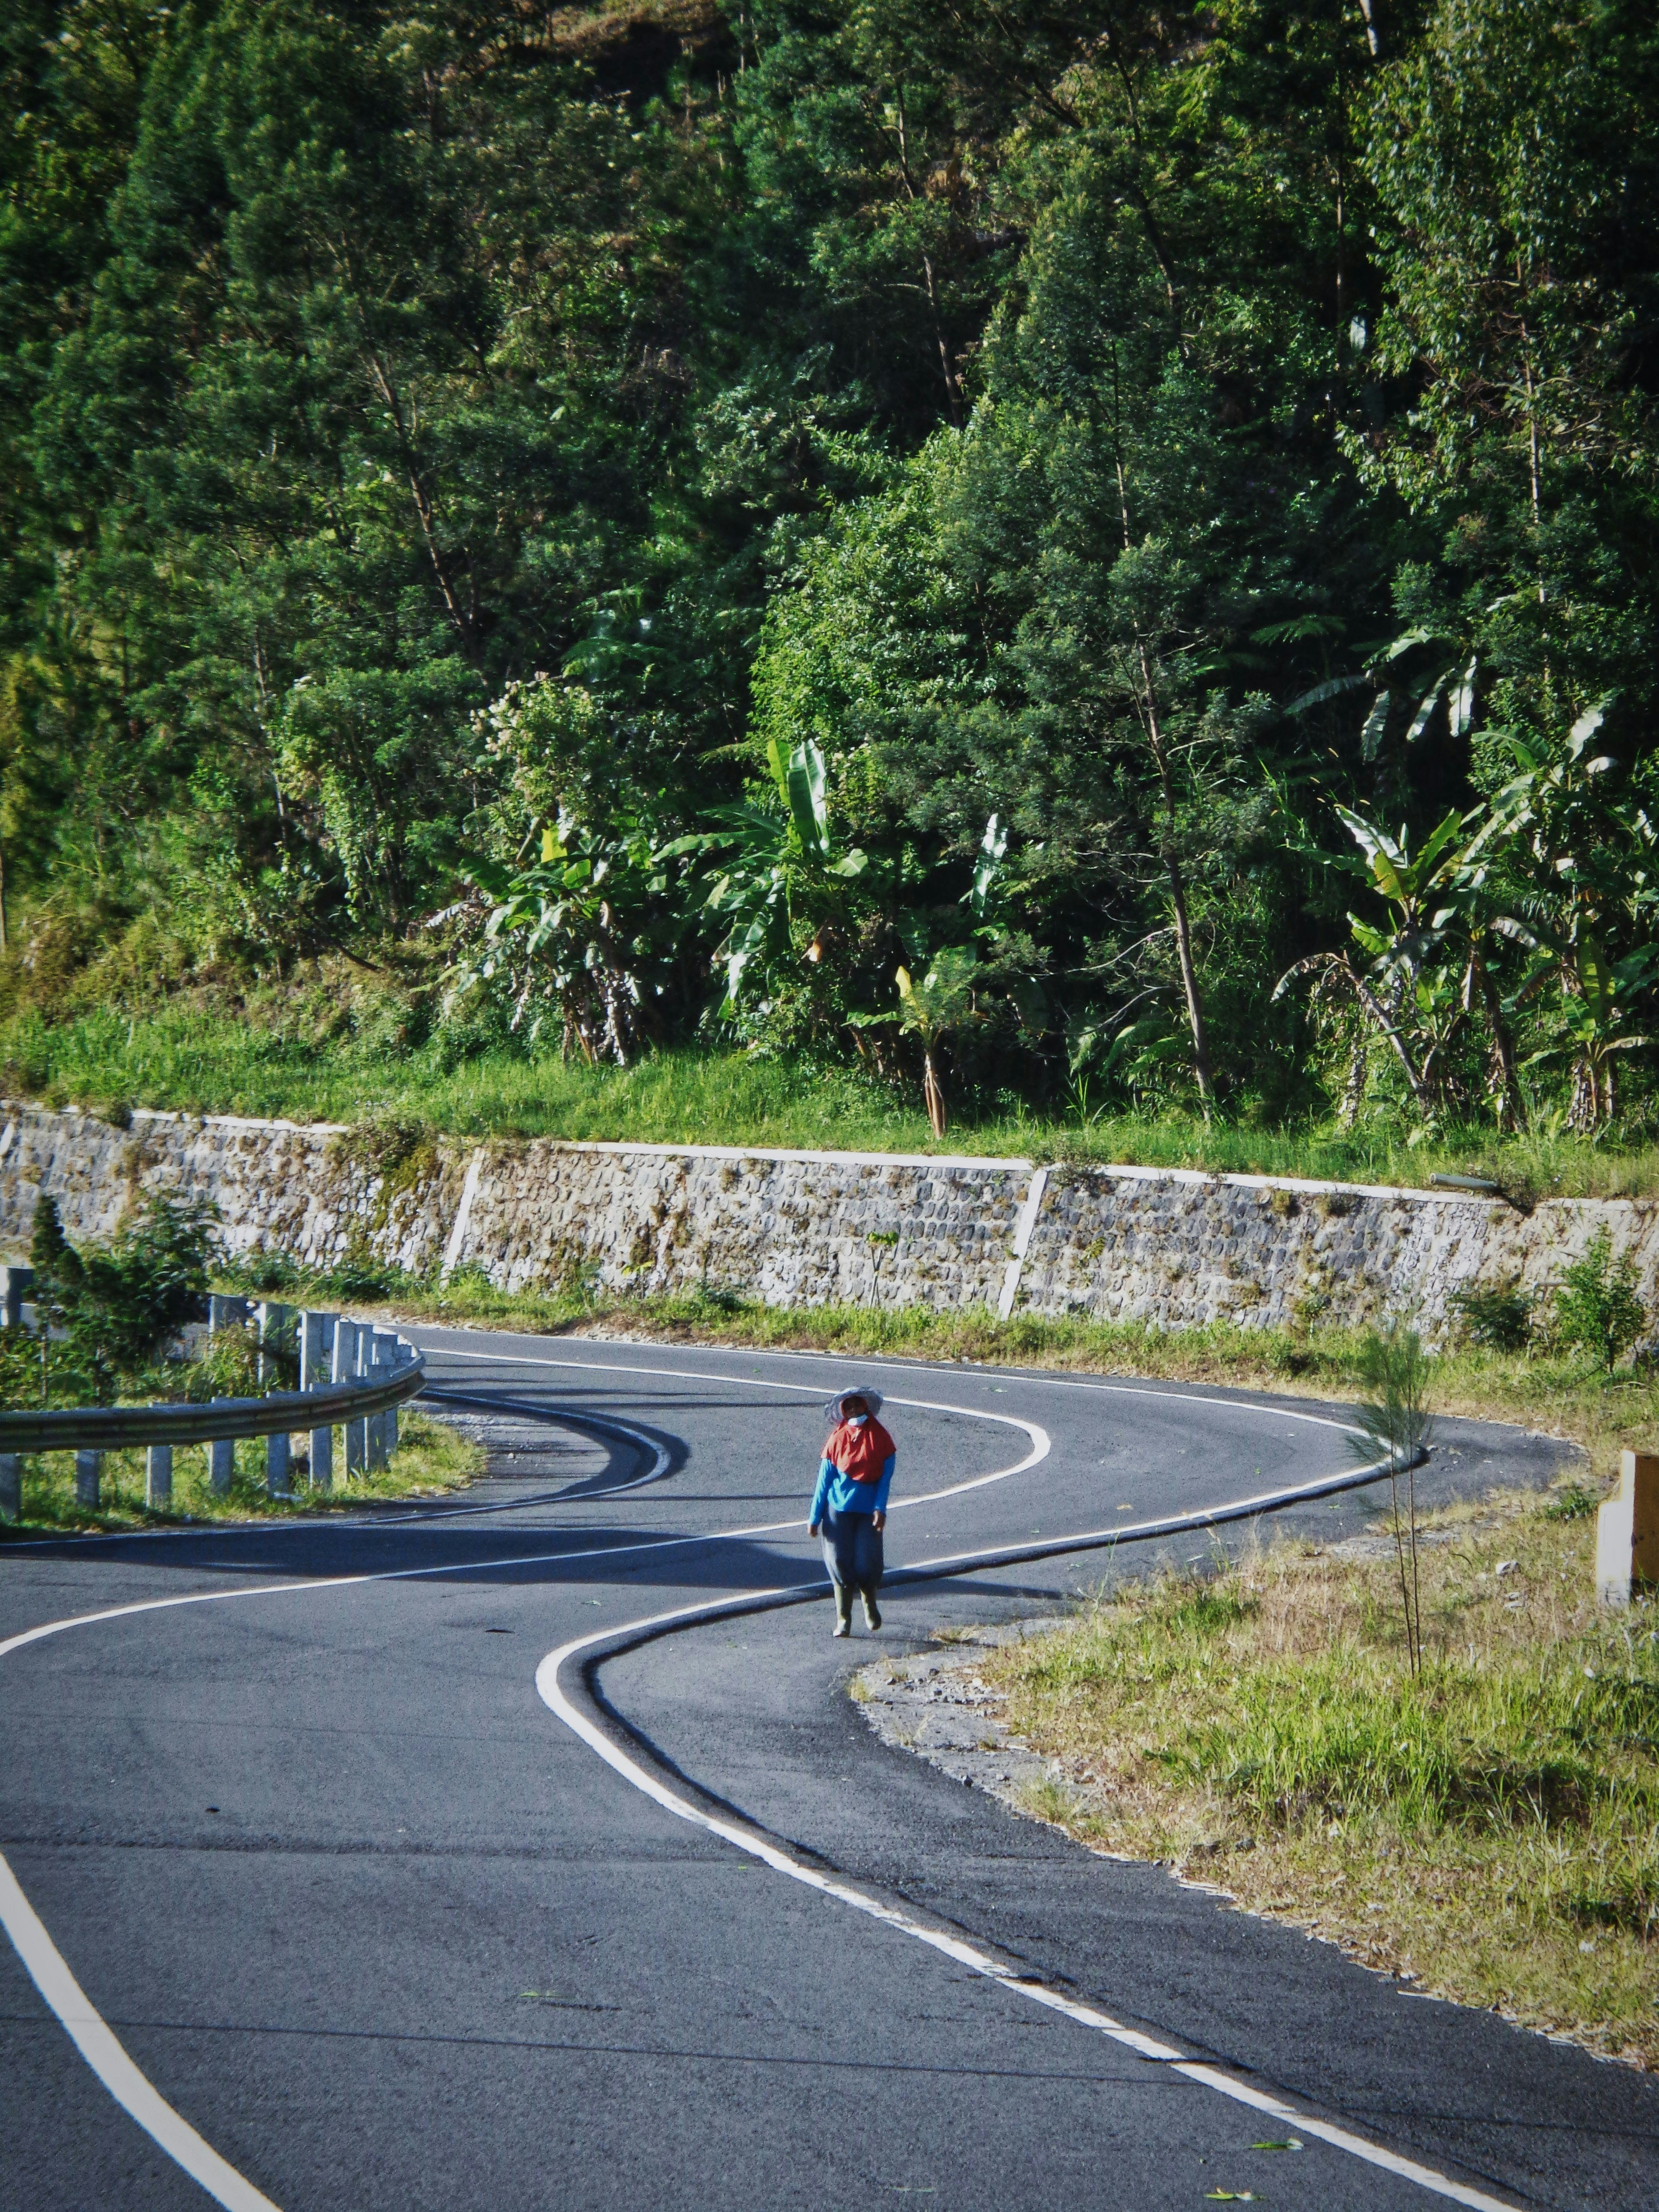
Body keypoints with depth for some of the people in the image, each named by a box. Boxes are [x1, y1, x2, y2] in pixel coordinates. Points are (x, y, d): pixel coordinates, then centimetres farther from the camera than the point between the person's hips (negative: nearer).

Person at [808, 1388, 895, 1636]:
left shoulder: (879, 1437, 4)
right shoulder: (837, 1438, 4)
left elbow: (886, 1476, 1)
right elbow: (824, 1479, 6)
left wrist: (880, 1508, -12)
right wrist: (815, 1517, 3)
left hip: (868, 1511, -1)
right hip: (838, 1509, 1)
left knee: (867, 1564, -7)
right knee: (840, 1562, -5)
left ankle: (870, 1606, 24)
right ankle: (843, 1620, 5)